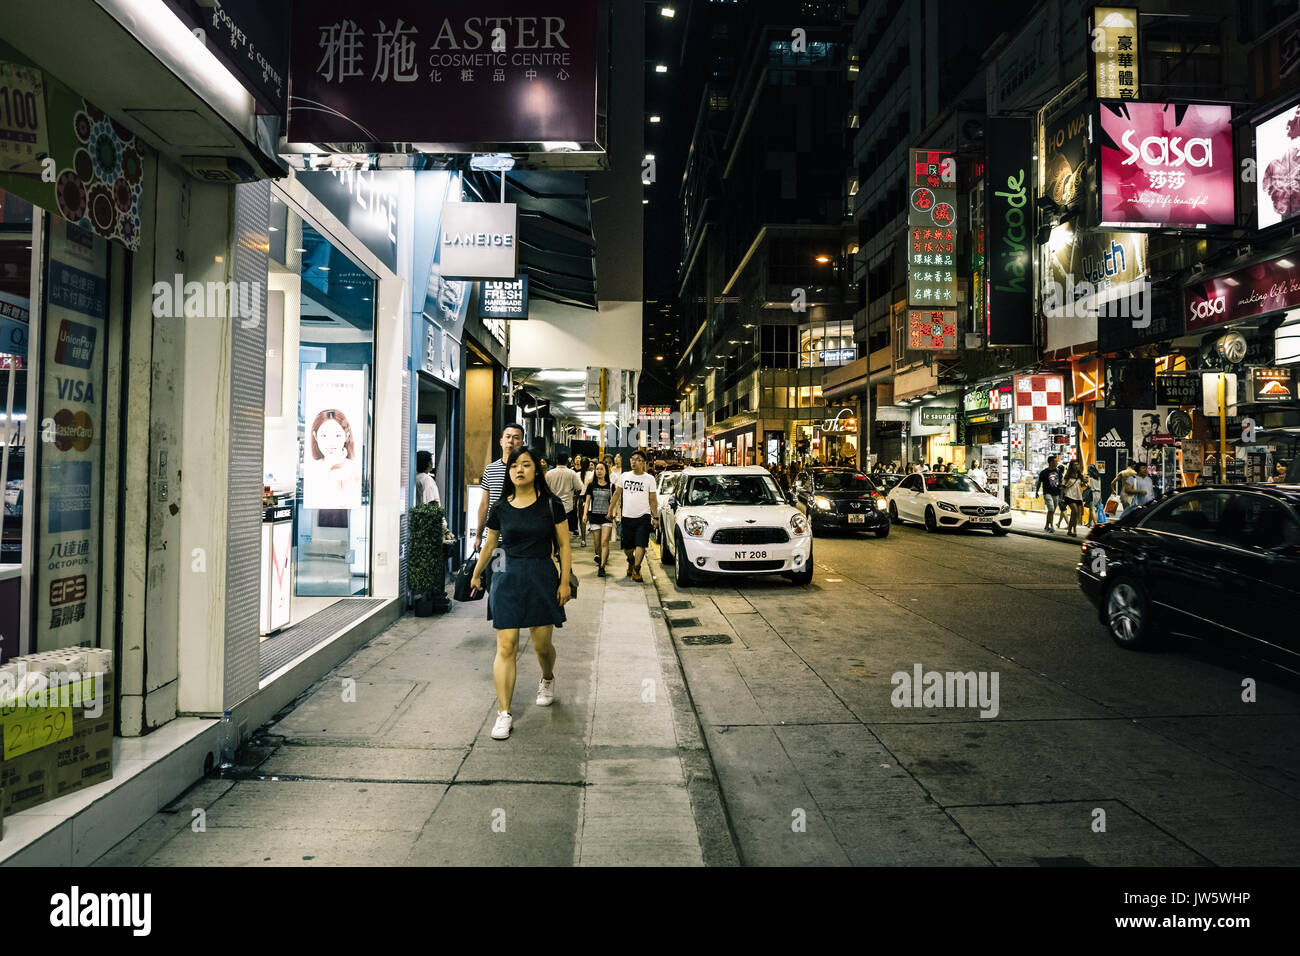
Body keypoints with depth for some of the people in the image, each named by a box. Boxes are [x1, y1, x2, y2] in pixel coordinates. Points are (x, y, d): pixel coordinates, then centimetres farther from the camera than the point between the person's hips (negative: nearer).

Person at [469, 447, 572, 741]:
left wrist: (565, 581, -3)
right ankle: (504, 713, 2)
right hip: (507, 576, 1)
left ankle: (547, 679, 41)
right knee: (506, 647, -5)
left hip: (542, 577, -1)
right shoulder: (500, 508, 4)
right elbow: (489, 545, 17)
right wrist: (476, 574, 25)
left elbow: (564, 545, 2)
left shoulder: (550, 505, -1)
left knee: (542, 644, 6)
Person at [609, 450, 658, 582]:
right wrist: (610, 511, 11)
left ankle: (636, 570, -2)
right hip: (626, 517, 3)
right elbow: (617, 494, 14)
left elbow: (653, 500, 5)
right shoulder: (625, 476, 8)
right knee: (627, 547, 12)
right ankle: (631, 562, 41)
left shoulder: (649, 479, 1)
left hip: (643, 517, -3)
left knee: (640, 545, -12)